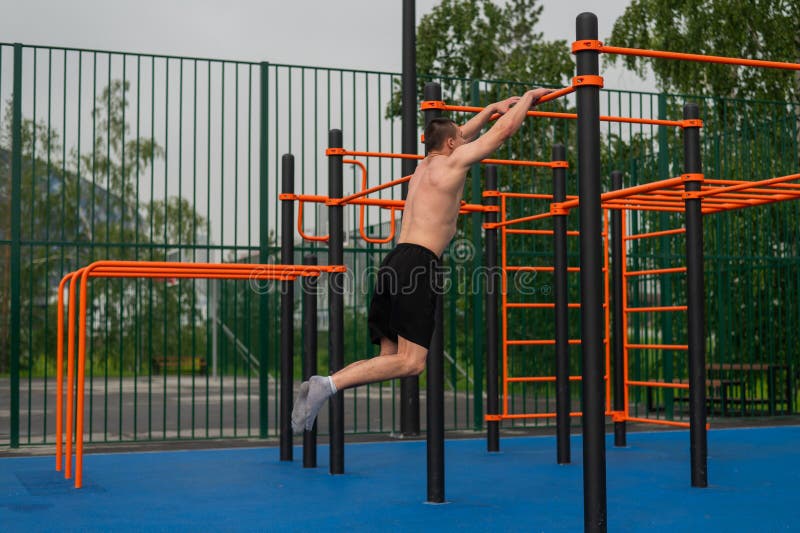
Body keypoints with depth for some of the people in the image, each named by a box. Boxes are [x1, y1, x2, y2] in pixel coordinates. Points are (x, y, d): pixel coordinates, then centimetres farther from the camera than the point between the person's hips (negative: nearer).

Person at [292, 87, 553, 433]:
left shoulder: (424, 165, 25)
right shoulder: (453, 161, 3)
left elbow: (463, 134, 42)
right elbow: (505, 130, 7)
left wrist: (494, 107, 47)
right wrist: (529, 97, 23)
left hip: (394, 262, 9)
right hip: (418, 264, -9)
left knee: (391, 357, 9)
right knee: (410, 363, -12)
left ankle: (318, 387, -9)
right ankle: (329, 384, -25)